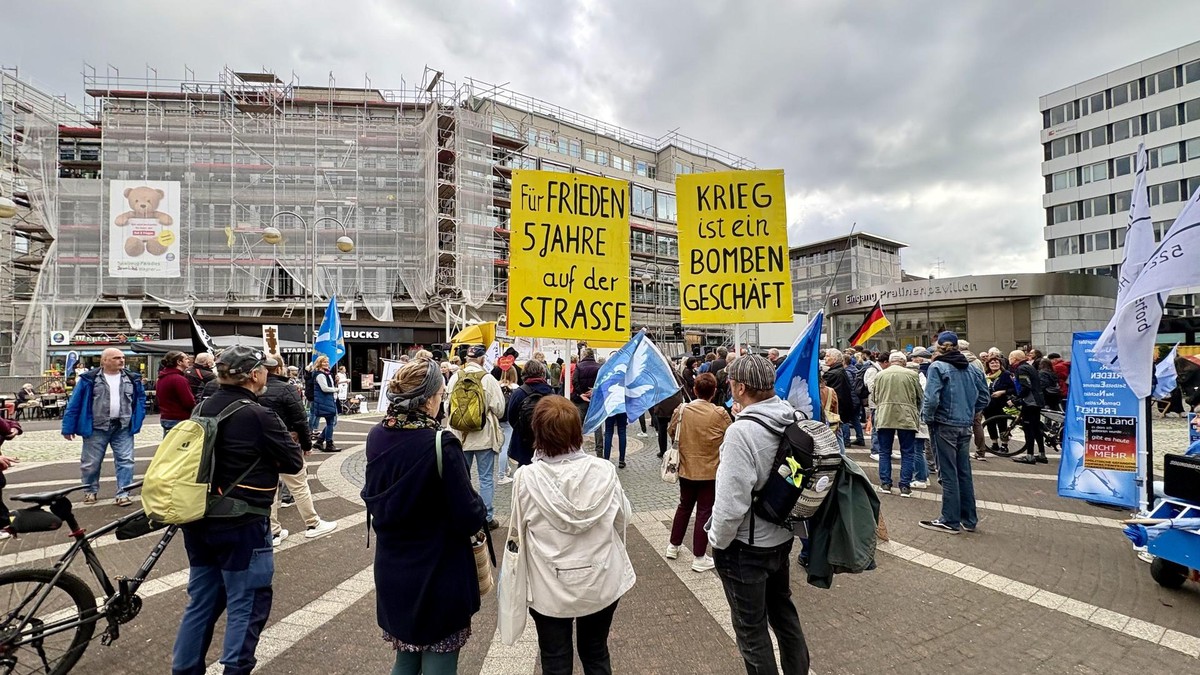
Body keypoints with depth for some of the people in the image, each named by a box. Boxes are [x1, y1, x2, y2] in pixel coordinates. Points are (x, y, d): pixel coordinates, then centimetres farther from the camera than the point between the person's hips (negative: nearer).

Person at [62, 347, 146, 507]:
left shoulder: (132, 378, 4)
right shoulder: (89, 379, -5)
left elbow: (140, 399, 12)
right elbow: (74, 403, -2)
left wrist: (137, 422, 3)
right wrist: (68, 428, -2)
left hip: (123, 428, 2)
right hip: (97, 428, -2)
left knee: (125, 461, 0)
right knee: (91, 462, 9)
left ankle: (123, 493, 5)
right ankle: (90, 491, 30)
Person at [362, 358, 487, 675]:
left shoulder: (376, 437, -4)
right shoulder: (441, 444, -25)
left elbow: (372, 497, 10)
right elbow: (469, 520, -21)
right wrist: (479, 508, -1)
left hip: (393, 574, 6)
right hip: (438, 577, -6)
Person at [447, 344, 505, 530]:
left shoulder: (455, 377, -5)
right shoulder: (488, 379, -15)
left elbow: (449, 405, 2)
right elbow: (499, 408, -13)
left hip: (460, 435, 4)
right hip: (484, 436, -3)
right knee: (486, 478, 8)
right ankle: (487, 517, 14)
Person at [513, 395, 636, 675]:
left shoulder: (526, 478, -21)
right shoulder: (604, 471, -17)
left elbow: (520, 529, -5)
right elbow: (623, 518, -2)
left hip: (549, 588, -1)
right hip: (600, 583, 2)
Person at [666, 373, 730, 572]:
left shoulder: (681, 410, -9)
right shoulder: (720, 414, -18)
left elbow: (671, 432, 4)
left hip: (686, 468, 3)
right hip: (710, 471, -3)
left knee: (684, 506, 21)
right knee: (704, 512, 8)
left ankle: (673, 546, 33)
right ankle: (699, 557, 17)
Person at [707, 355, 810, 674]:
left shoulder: (741, 431, -28)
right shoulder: (792, 421, -6)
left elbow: (731, 502, -28)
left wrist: (717, 541, -10)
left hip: (746, 547, -8)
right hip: (781, 538, 8)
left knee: (752, 629, 13)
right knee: (783, 610, 28)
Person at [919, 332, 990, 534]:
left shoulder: (937, 367, -12)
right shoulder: (971, 368, 6)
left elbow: (932, 398, -20)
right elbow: (984, 396, 10)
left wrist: (927, 417, -6)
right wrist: (970, 411, 16)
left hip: (944, 425, -6)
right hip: (965, 426, 6)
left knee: (948, 474, 1)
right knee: (964, 472, 15)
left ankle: (950, 521, 9)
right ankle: (969, 519, 24)